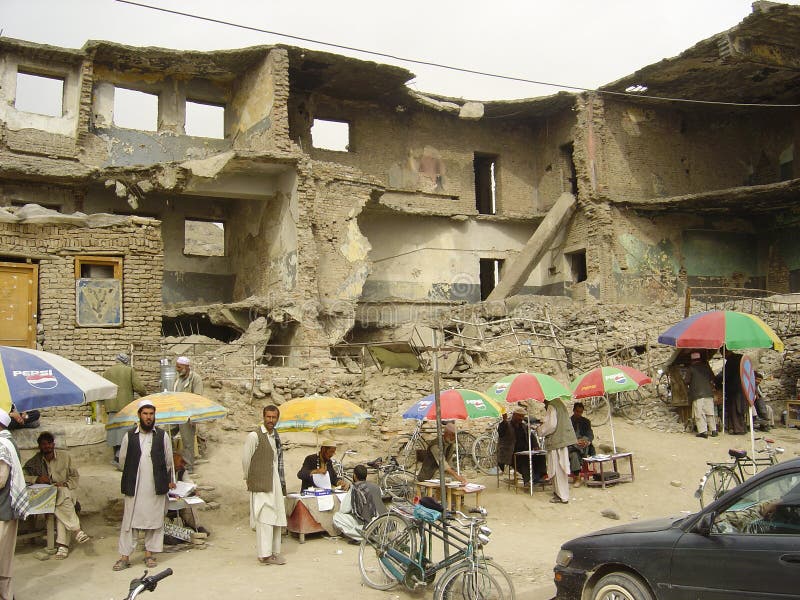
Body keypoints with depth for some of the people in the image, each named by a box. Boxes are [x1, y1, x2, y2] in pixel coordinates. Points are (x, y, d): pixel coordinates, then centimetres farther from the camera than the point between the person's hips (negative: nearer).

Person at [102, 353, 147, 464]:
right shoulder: (130, 370, -2)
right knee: (124, 431, -1)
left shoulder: (107, 372, 10)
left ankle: (117, 456, 17)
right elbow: (139, 387, -8)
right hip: (126, 405, -4)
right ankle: (118, 457, -8)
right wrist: (145, 394, 11)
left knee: (115, 431, 11)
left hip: (112, 406, 4)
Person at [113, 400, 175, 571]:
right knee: (129, 521, 1)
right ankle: (124, 556, 9)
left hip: (156, 487, 1)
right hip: (134, 487, 0)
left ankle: (149, 554, 17)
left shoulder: (162, 436, 3)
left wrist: (170, 480, 11)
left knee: (154, 520, 5)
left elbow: (169, 461, 10)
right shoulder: (130, 436, 2)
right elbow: (122, 460, 11)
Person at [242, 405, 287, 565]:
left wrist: (282, 484, 16)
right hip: (261, 485, -7)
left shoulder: (276, 436, 14)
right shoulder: (254, 436, -9)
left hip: (275, 483, 7)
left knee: (276, 517, 10)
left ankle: (274, 552, 19)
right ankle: (265, 554, -2)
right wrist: (249, 478, 3)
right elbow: (245, 459, -5)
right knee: (265, 517, -8)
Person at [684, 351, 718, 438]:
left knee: (699, 414, -3)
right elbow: (713, 379, 16)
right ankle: (713, 430, 13)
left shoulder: (690, 369, -4)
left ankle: (703, 431, -9)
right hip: (708, 393, 4)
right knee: (710, 412, 11)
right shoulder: (706, 367, 9)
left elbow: (686, 381, -5)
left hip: (697, 394, -4)